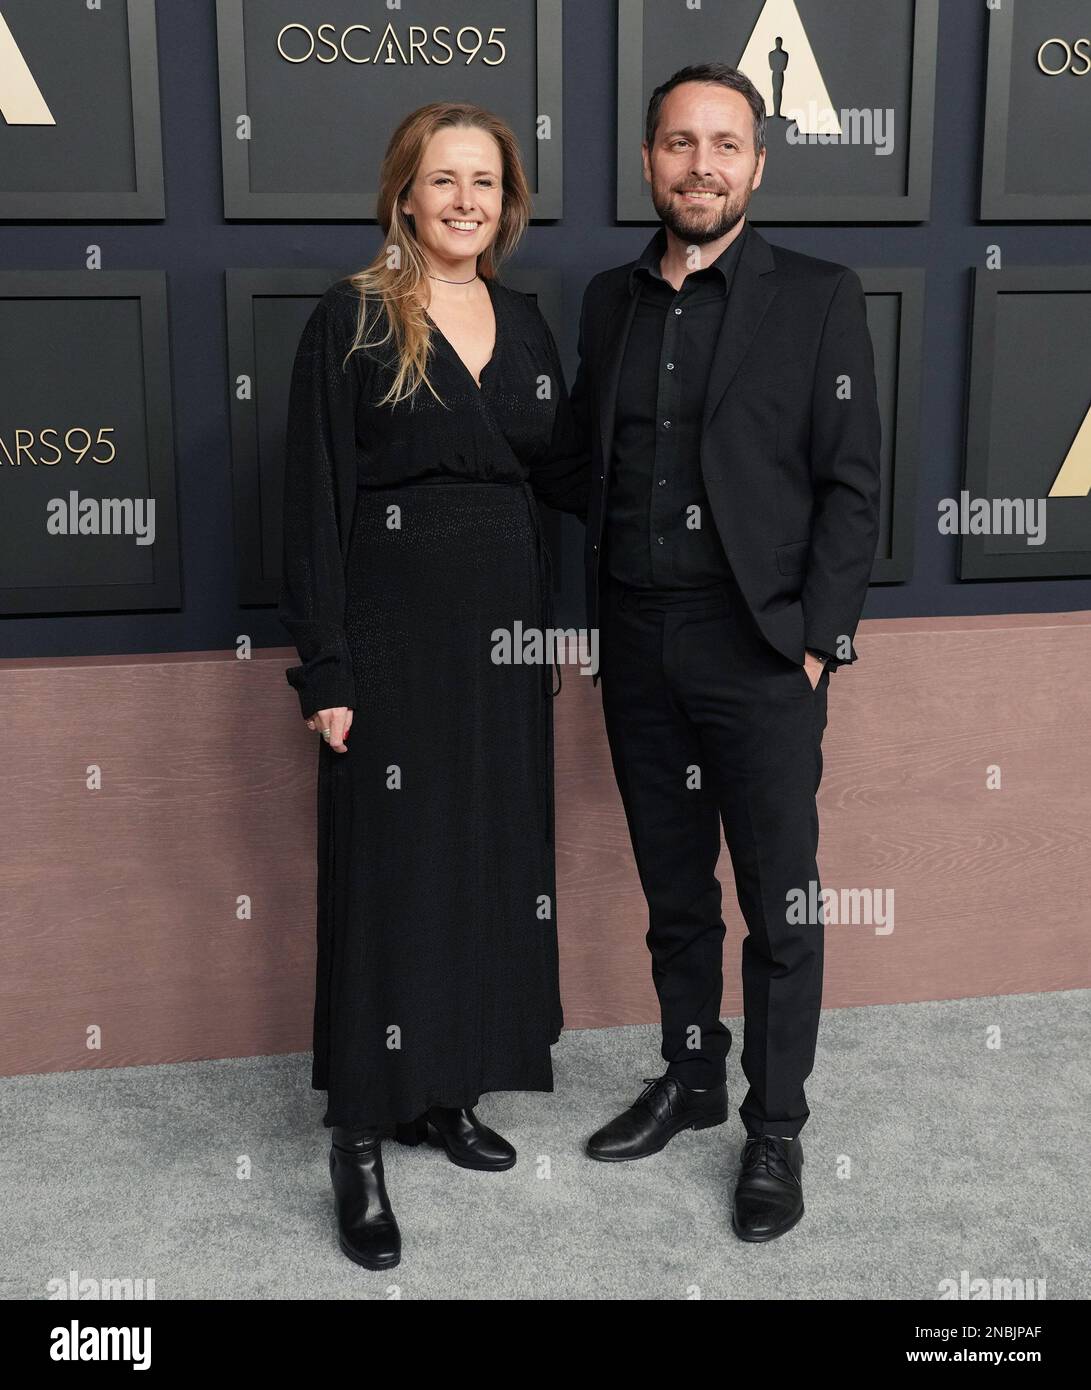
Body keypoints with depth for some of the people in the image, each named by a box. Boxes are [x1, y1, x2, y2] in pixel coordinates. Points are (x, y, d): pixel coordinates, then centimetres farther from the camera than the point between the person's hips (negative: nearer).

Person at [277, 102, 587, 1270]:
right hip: (394, 635, -5)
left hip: (504, 628, 6)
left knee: (492, 858, 11)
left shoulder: (524, 323, 11)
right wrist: (325, 672, -14)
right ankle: (360, 1140, 13)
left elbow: (559, 474, 14)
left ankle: (445, 1089, 30)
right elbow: (314, 504, -9)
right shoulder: (351, 320, -6)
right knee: (388, 870, -1)